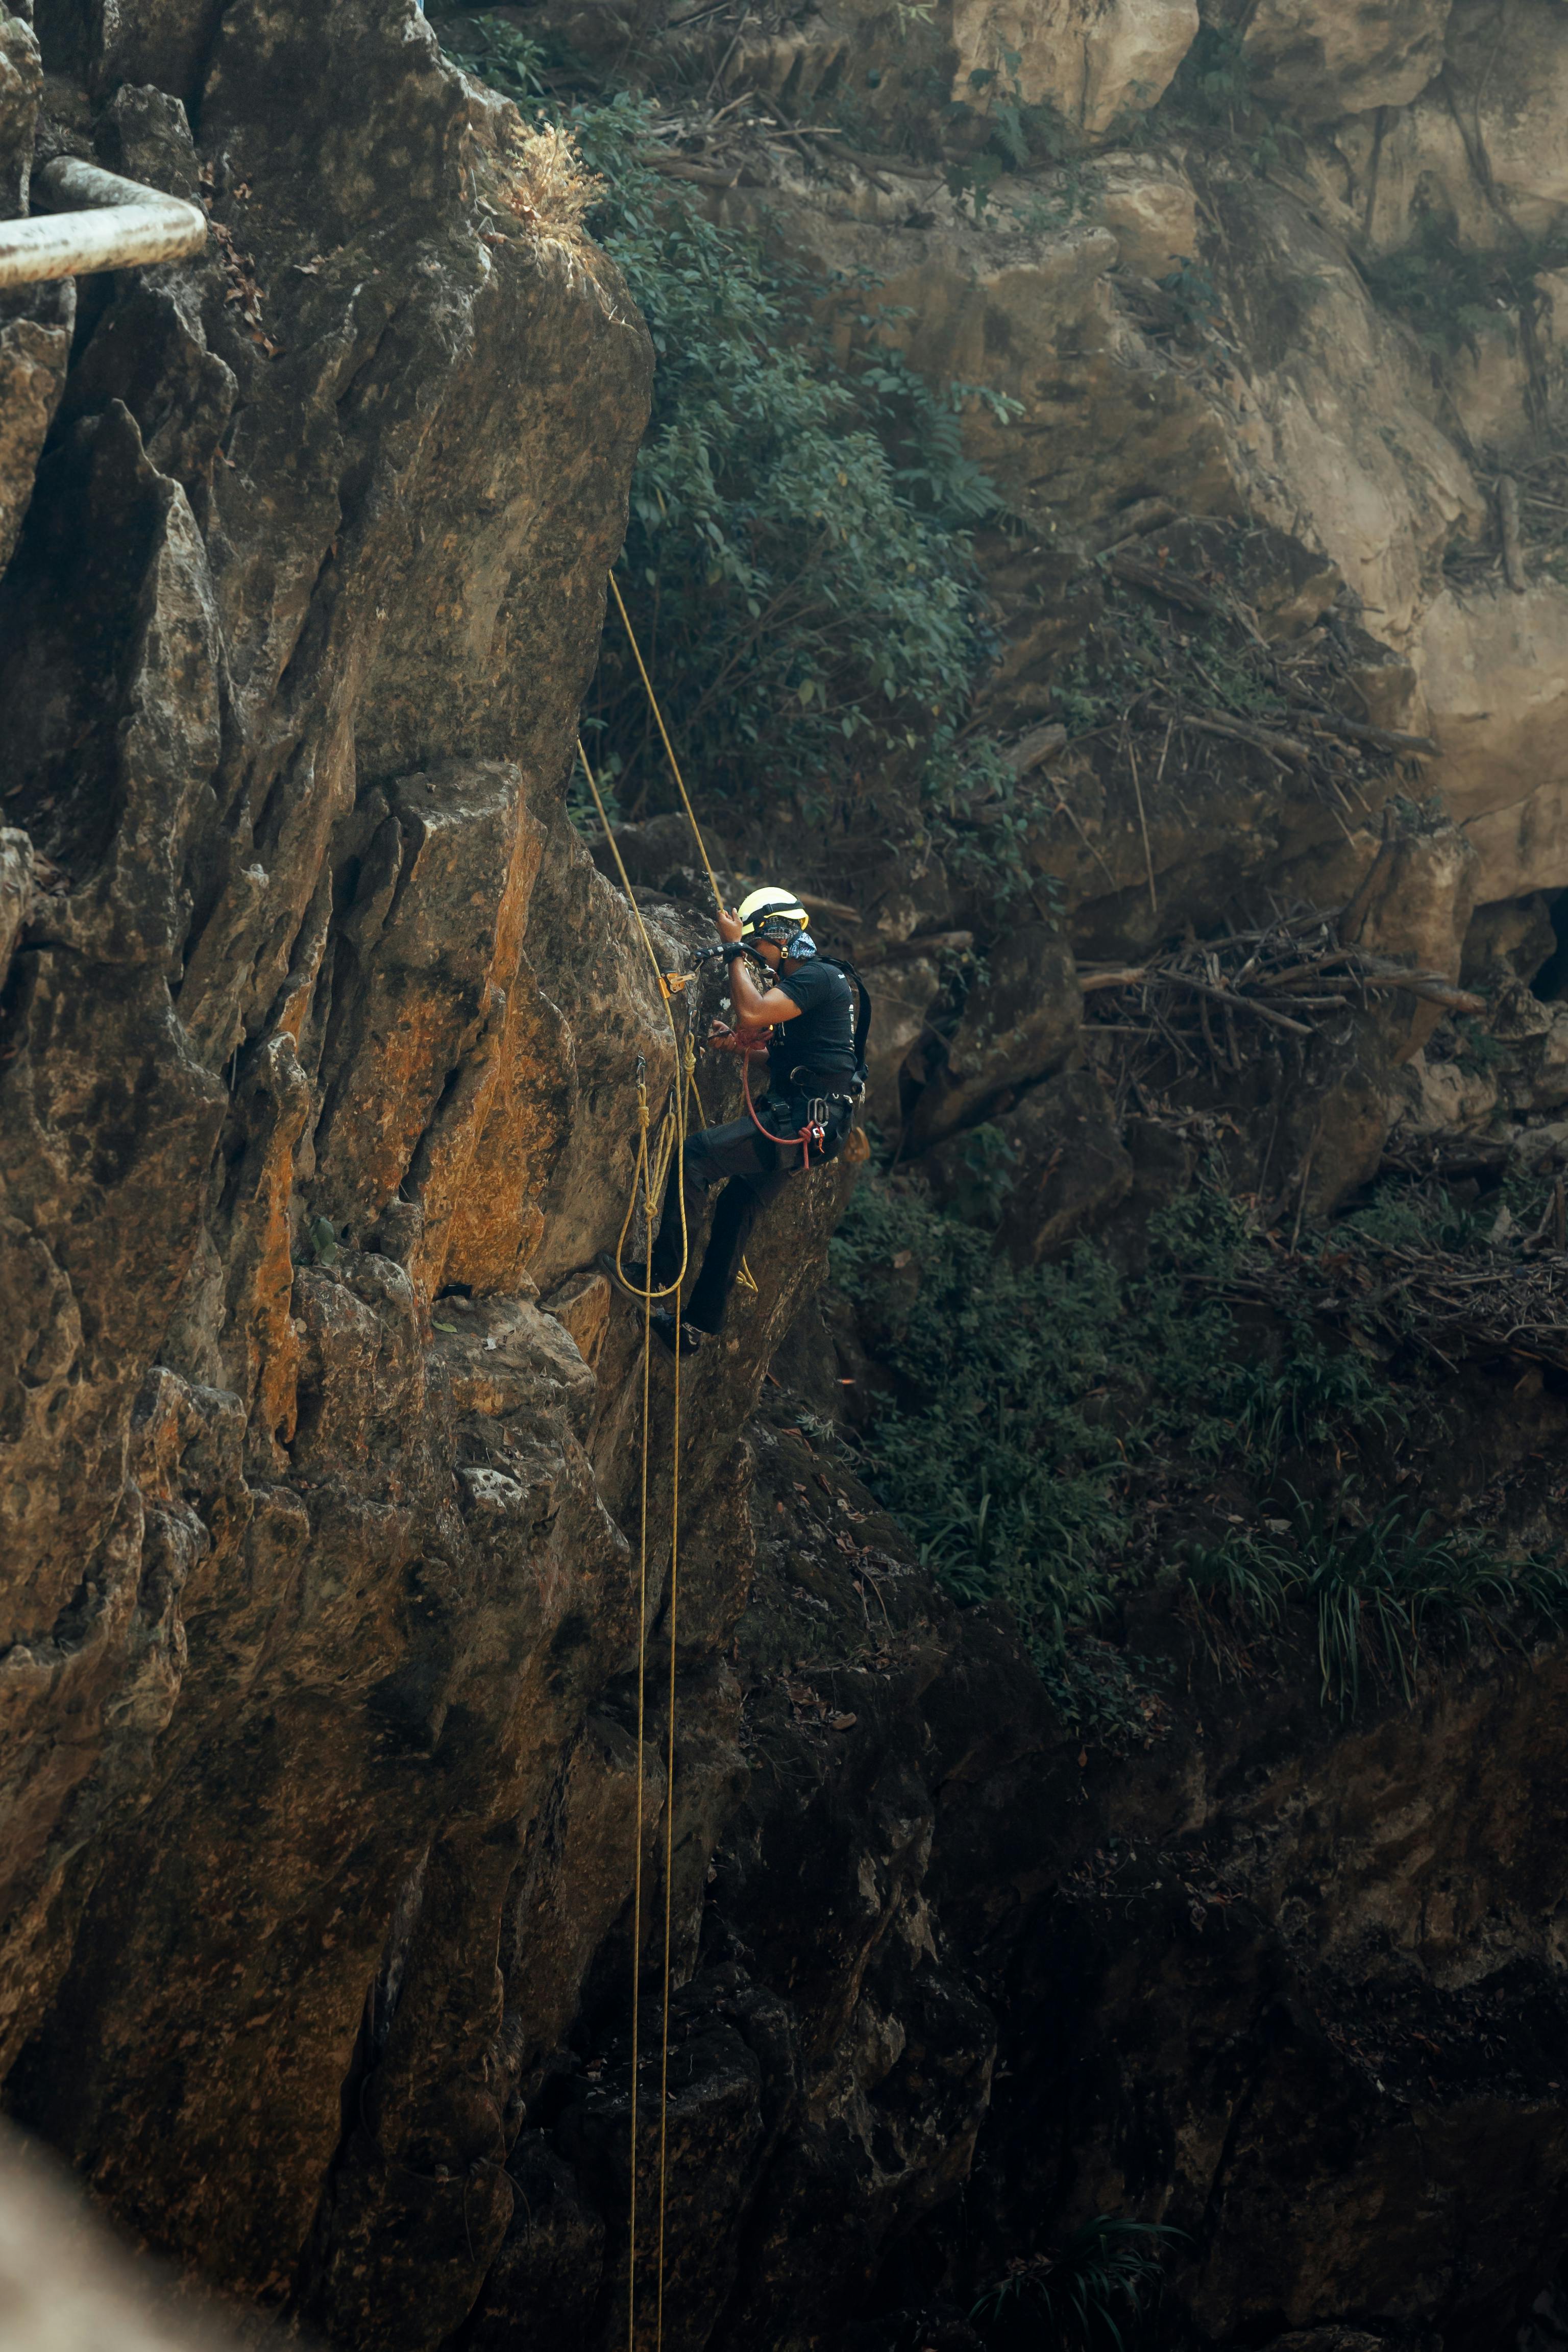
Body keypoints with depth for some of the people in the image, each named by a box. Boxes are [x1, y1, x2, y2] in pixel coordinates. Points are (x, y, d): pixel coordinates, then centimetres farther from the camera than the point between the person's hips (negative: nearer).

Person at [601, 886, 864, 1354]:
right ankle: (701, 1324, 21)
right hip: (800, 1124, 11)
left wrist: (735, 950, -17)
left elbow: (751, 1013, -26)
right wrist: (740, 1044, 17)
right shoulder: (805, 980, 20)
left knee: (695, 1156, -17)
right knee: (737, 1206, 15)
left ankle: (659, 1276, -13)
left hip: (802, 1123, -11)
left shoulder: (818, 978, -13)